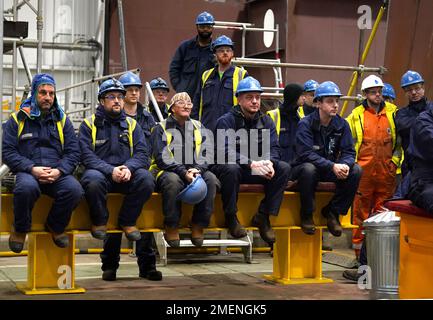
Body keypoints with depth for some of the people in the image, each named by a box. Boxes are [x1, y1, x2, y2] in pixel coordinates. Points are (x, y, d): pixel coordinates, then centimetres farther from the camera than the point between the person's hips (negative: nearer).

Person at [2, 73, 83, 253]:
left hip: (57, 174, 2)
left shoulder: (62, 120, 17)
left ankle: (55, 227, 0)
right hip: (27, 172, -2)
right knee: (26, 187, -38)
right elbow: (7, 151, 2)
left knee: (74, 189, -30)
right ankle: (20, 229, -8)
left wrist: (59, 171, -10)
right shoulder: (18, 119, 10)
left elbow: (73, 152, 11)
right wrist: (31, 169, -13)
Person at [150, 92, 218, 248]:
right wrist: (184, 172, -22)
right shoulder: (161, 128, 4)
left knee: (210, 178, -27)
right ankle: (171, 227, -23)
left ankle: (198, 226, -18)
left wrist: (197, 170, -15)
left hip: (195, 171, 4)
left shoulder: (198, 127, 16)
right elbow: (161, 157, -9)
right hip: (166, 171, -3)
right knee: (173, 180, -37)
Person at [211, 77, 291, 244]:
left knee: (284, 168, -17)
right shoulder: (226, 121, -9)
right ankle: (231, 217, -20)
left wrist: (269, 163, -27)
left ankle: (263, 216, -13)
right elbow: (226, 152, -23)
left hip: (256, 170, 5)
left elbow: (274, 148, -2)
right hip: (228, 167, -5)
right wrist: (252, 164, -35)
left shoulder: (266, 121, 7)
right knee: (231, 168, -39)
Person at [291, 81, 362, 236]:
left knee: (355, 170, -19)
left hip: (330, 169, 5)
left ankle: (332, 212, -5)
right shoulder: (306, 124, -15)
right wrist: (332, 166, -36)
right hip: (303, 168, -4)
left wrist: (345, 165, -30)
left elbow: (349, 152, -4)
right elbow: (306, 154, -25)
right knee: (308, 169, -38)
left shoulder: (342, 124, -1)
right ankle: (306, 215, -17)